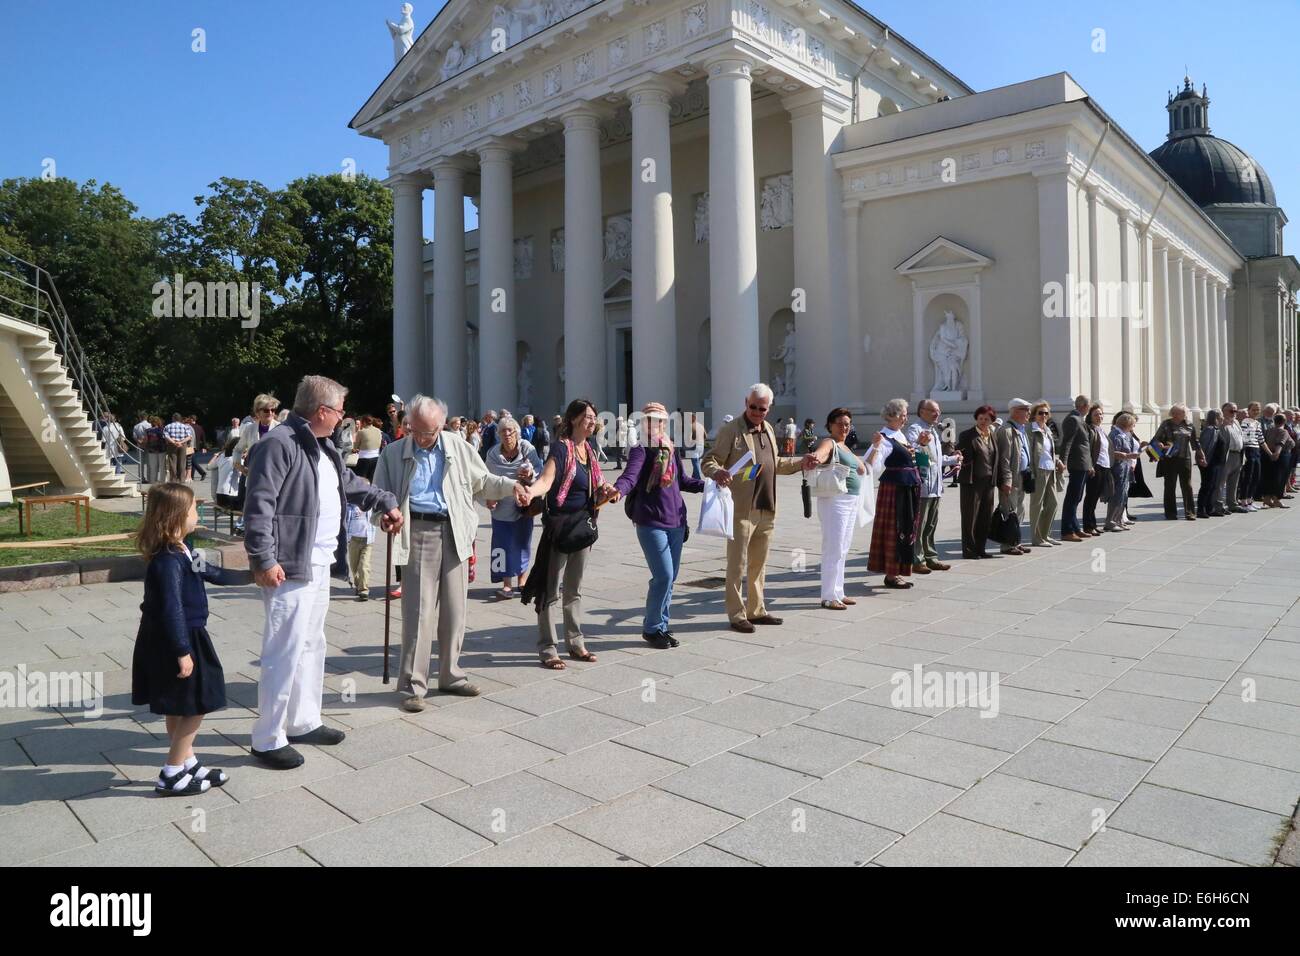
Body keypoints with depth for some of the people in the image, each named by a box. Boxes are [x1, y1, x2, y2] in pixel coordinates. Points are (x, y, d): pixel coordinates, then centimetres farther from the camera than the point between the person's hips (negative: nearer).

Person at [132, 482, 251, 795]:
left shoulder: (181, 553, 6)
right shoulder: (167, 561, -24)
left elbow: (213, 573, 20)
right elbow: (172, 610, -25)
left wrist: (250, 576, 21)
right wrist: (183, 652, -22)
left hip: (183, 639, 10)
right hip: (173, 644, -10)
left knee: (181, 709, 18)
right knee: (194, 708, 0)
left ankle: (188, 765, 30)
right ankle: (170, 776, 10)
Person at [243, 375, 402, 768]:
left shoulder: (323, 448, 16)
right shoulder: (278, 444, -16)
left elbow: (351, 483, 31)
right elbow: (258, 506, -21)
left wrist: (386, 501, 28)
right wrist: (264, 560, -24)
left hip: (318, 563, 10)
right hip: (289, 568, -10)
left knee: (311, 645, 18)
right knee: (286, 651, -6)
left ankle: (304, 722, 32)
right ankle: (267, 739, 7)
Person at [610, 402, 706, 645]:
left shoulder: (672, 448, 11)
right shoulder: (641, 449, -9)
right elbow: (630, 475, -25)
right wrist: (618, 490, -44)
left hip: (676, 521, 7)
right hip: (651, 522, -7)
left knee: (671, 577, 12)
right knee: (664, 576, -10)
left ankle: (661, 625, 27)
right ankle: (652, 628, 9)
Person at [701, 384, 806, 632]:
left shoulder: (769, 429, 15)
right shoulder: (731, 429, -7)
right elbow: (708, 461, -10)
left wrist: (802, 463, 18)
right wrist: (717, 472, -31)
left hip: (766, 509, 7)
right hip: (741, 509, -7)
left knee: (759, 564, 16)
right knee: (737, 565, 0)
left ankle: (756, 610, 26)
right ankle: (736, 615, 9)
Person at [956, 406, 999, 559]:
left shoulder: (992, 435, 11)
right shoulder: (967, 435, -6)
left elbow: (995, 458, 16)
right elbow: (963, 457, -8)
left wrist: (994, 479, 10)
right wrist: (959, 457, -30)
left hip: (988, 482, 6)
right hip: (972, 482, -6)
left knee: (986, 517, 9)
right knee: (970, 517, 0)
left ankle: (980, 548, 19)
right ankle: (968, 550, 7)